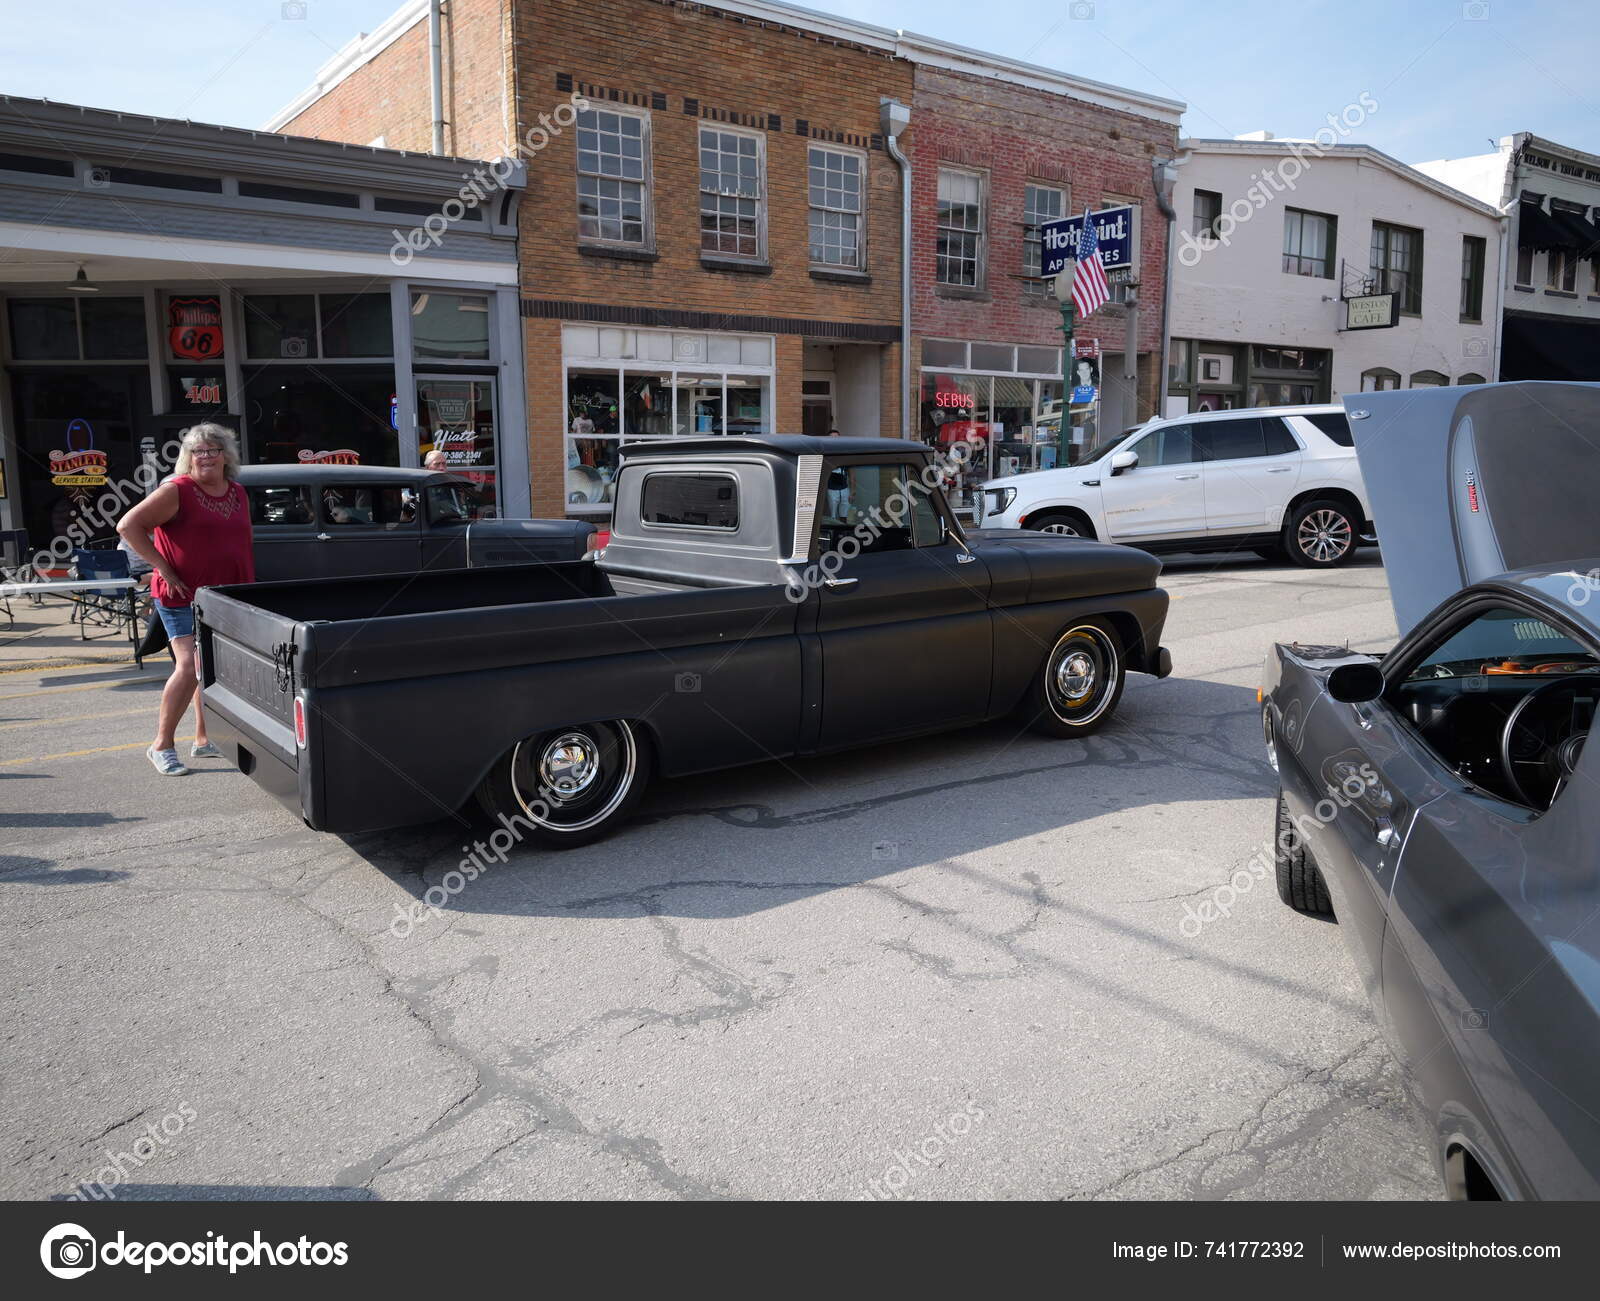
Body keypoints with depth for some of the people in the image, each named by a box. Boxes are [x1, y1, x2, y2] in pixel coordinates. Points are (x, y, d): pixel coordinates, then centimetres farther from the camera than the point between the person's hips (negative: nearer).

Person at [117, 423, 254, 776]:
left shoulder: (238, 493, 11)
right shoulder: (177, 491, -9)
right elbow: (128, 525, -13)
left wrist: (249, 586, 15)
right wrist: (163, 568, -15)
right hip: (183, 597, -7)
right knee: (190, 667, -14)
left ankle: (204, 740, 25)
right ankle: (162, 746, -2)